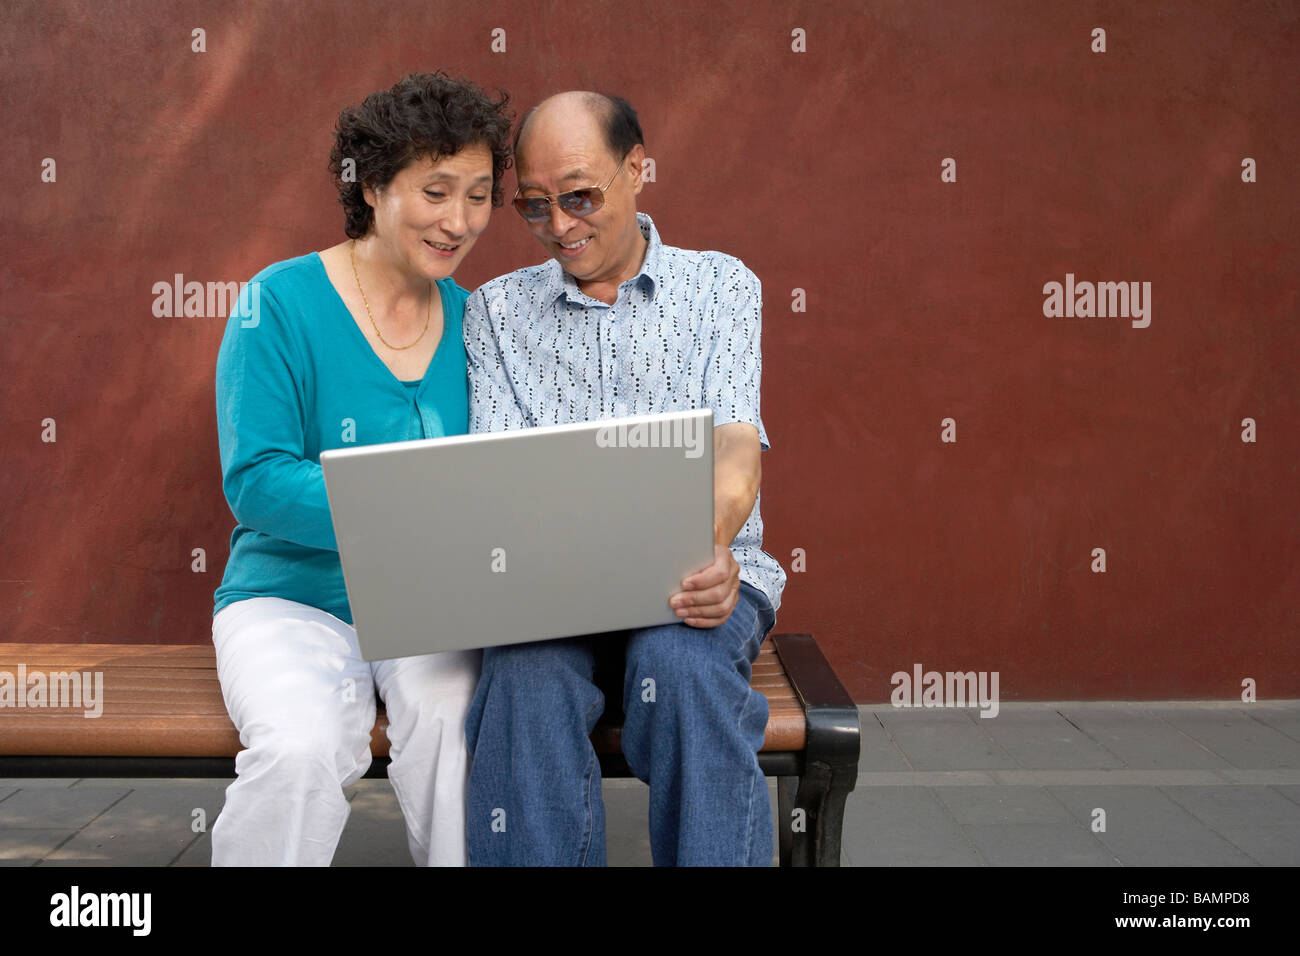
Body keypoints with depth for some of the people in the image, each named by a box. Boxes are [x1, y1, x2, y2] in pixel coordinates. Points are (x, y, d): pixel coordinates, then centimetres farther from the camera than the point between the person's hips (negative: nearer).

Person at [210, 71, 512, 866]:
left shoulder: (472, 319, 7)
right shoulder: (283, 303, -6)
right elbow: (254, 480, -14)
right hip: (296, 596, -2)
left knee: (459, 724, -30)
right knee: (303, 748, -32)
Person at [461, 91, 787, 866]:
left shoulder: (720, 284, 9)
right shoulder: (496, 308, 13)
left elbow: (735, 447, -5)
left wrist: (710, 546, -28)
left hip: (700, 572, -1)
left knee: (682, 662, -35)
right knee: (527, 673, -33)